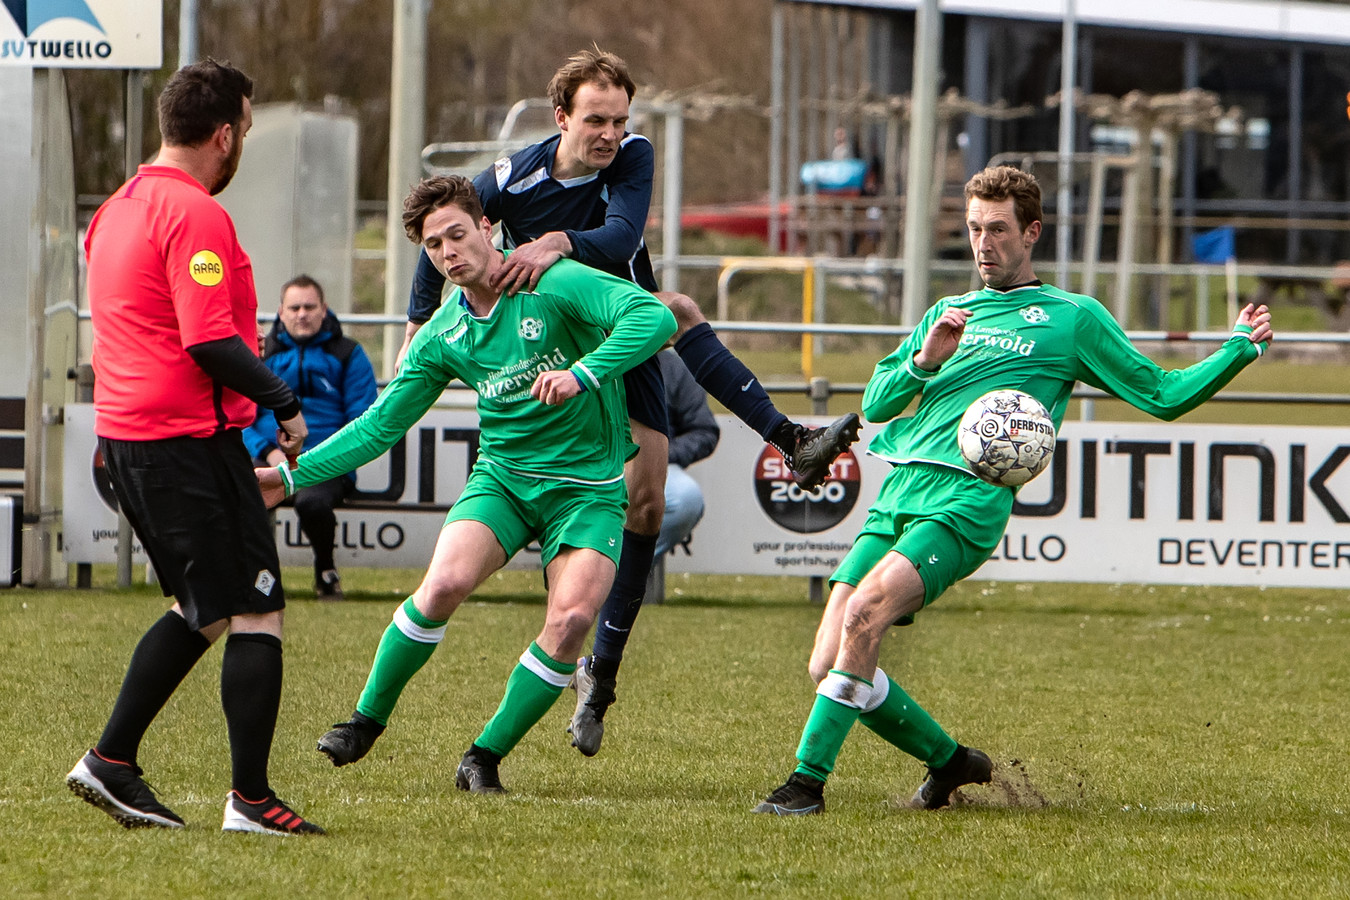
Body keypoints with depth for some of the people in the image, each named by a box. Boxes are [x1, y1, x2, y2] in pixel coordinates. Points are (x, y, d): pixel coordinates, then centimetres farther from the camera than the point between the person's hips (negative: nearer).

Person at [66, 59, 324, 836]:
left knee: (200, 611, 20)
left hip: (123, 430, 10)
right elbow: (210, 341, -22)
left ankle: (112, 760, 17)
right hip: (191, 437, -10)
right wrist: (285, 403, -13)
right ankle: (251, 799, -4)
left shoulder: (120, 207, 14)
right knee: (256, 614, -4)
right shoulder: (195, 215, -16)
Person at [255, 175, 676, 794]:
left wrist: (583, 373, -39)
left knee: (572, 616, -22)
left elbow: (654, 317, -26)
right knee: (445, 581, -23)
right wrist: (293, 475, -1)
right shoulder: (441, 336, 1)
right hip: (503, 475, 3)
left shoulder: (555, 284, -13)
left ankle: (486, 755, -5)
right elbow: (380, 425, 8)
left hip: (588, 485, -3)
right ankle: (368, 719, -2)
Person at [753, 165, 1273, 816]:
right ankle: (949, 761, 16)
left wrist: (1241, 349, -1)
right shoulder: (948, 314, 26)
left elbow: (1162, 394, 13)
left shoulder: (1072, 318, 13)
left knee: (864, 612, -28)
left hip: (969, 500, -6)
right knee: (827, 666, -4)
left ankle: (809, 779, -23)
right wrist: (924, 360, -1)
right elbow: (874, 403, 18)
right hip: (898, 494, 6)